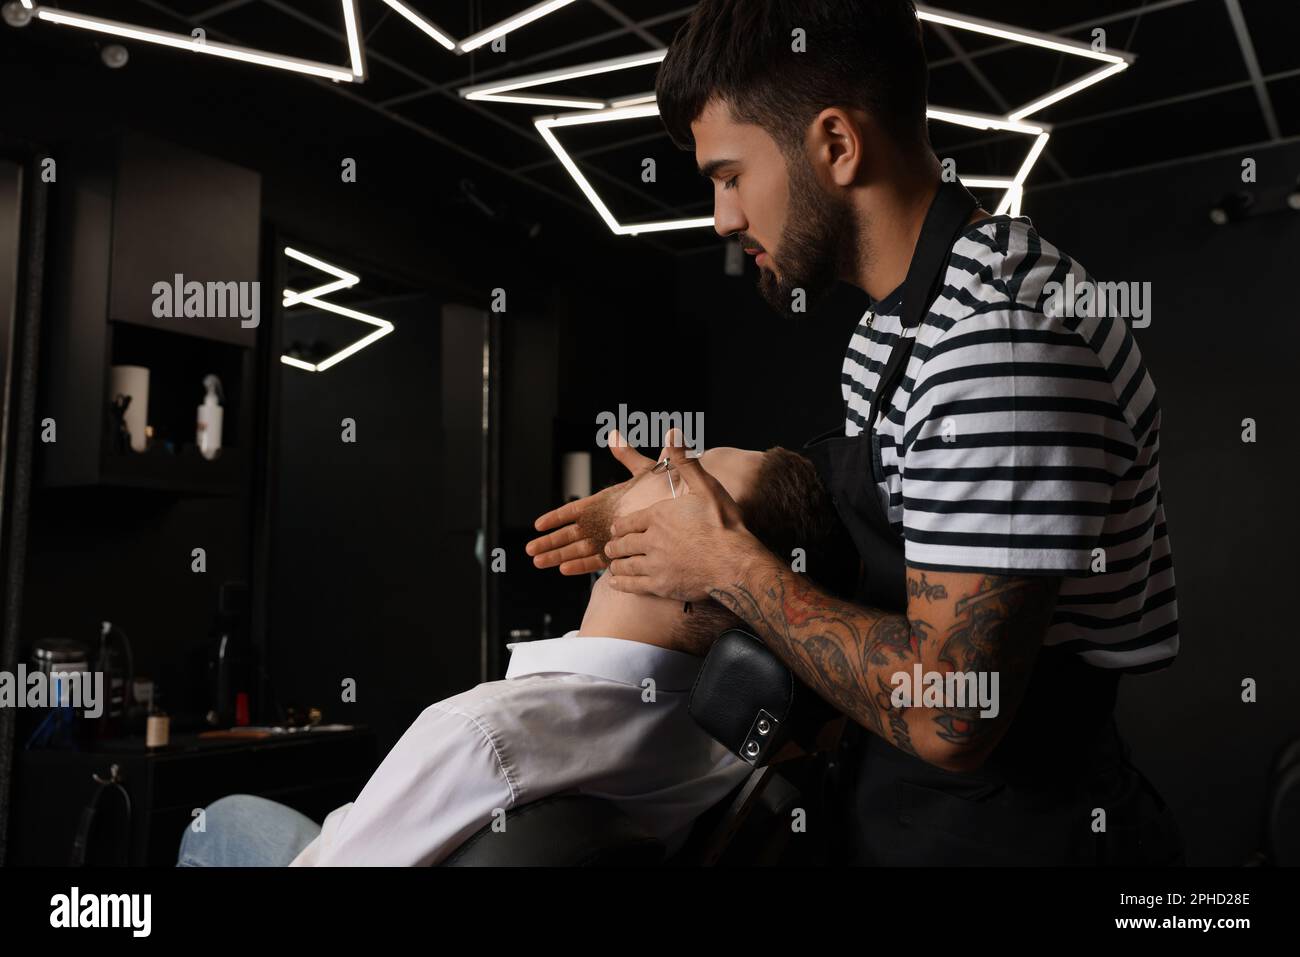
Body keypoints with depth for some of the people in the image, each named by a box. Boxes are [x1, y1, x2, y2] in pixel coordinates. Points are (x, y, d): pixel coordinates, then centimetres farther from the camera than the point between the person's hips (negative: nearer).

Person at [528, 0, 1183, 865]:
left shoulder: (1005, 332, -26)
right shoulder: (897, 323, 7)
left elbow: (948, 715, -29)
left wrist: (729, 566, -18)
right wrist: (680, 518, 4)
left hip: (1025, 833, -8)